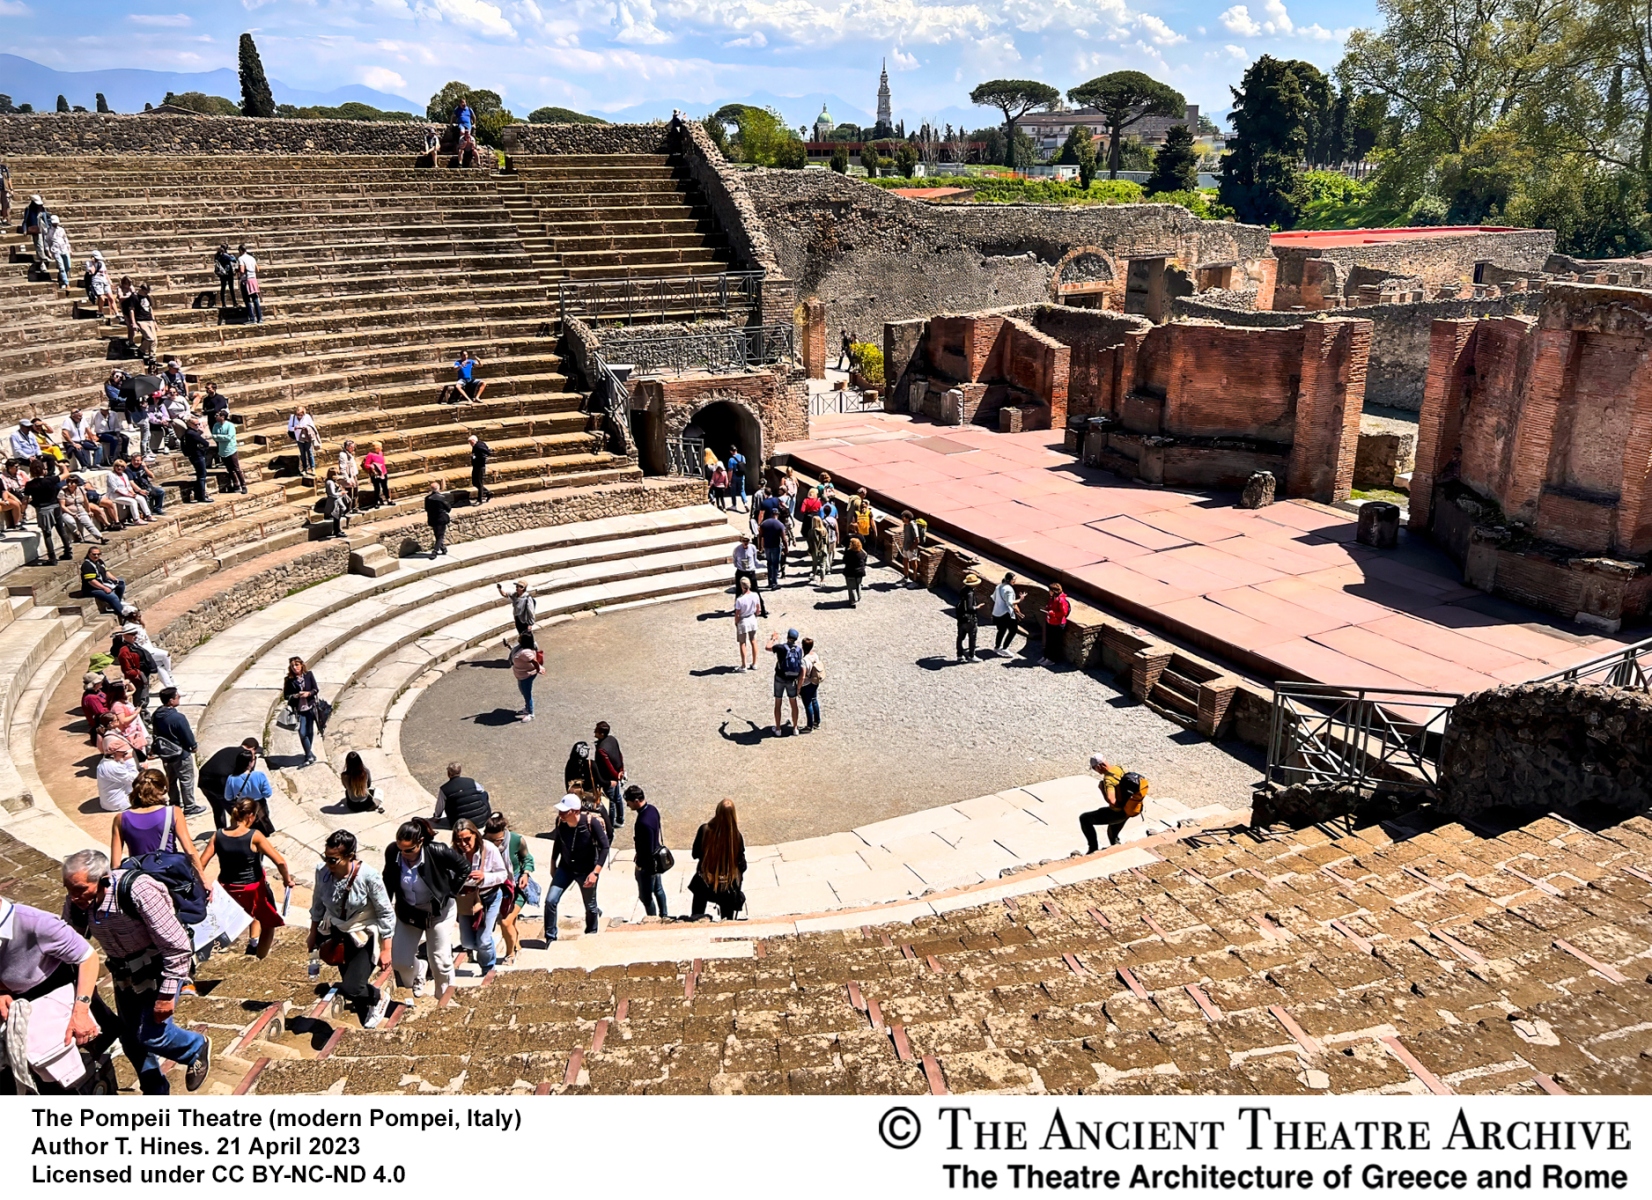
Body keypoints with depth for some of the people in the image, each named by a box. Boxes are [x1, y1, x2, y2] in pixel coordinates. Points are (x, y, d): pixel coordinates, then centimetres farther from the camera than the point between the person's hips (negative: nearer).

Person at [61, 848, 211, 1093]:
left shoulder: (139, 892, -35)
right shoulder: (74, 905, -18)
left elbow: (177, 946, -27)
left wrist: (167, 994, -23)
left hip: (160, 966, -6)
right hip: (125, 972, 6)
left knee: (152, 1035, -10)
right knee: (130, 1038, 14)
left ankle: (197, 1049, 22)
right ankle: (155, 1091, 37)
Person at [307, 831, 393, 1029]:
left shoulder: (369, 877, -29)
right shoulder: (322, 871, -17)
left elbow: (386, 914, -18)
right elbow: (318, 904, 5)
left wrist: (385, 949, -15)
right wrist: (313, 934, 14)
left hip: (365, 938, -5)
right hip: (336, 933, 5)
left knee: (350, 989, -15)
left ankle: (380, 998, 19)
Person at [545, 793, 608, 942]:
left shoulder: (591, 823, -28)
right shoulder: (560, 821, -16)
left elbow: (604, 847, -21)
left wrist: (595, 872, -27)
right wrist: (553, 863, 12)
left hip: (586, 871, -3)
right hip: (565, 868, 3)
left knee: (590, 907, 13)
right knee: (550, 901, -10)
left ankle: (591, 934, 41)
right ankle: (550, 938, 7)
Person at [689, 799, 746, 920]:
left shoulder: (705, 830, -14)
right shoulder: (736, 835, -17)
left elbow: (695, 854, -1)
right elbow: (742, 865, -10)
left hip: (704, 885, 1)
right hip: (727, 889, -1)